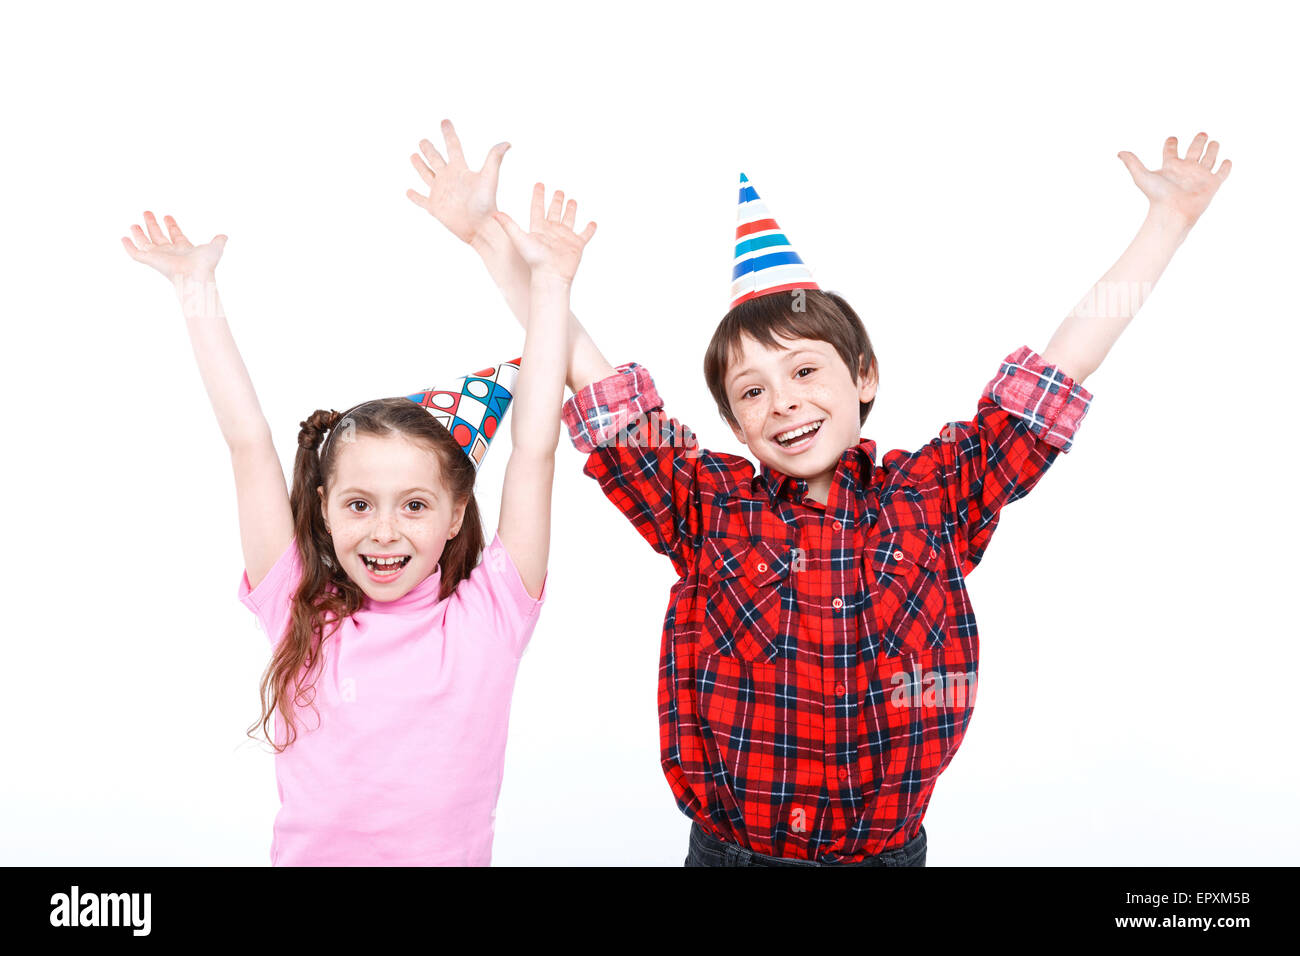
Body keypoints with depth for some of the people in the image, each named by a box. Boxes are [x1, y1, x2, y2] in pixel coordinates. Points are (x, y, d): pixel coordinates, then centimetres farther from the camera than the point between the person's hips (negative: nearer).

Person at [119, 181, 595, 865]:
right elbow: (248, 444, -7)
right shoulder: (300, 613, -7)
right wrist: (197, 289, -4)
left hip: (453, 853, -1)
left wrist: (549, 283, -11)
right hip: (310, 854, 1)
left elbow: (534, 449, -12)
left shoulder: (489, 615, -10)